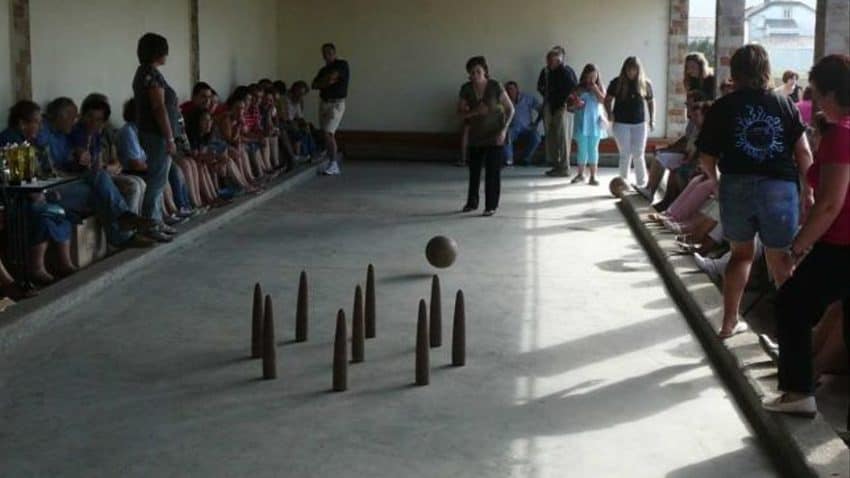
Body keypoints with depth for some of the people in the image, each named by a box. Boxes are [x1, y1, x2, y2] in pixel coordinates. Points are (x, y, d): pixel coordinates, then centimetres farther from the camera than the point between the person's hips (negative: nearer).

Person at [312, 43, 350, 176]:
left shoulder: (342, 64, -3)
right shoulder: (324, 70, 17)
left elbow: (332, 76, -17)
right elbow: (314, 85, 6)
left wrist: (323, 81, 2)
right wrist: (328, 82, -9)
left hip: (336, 104, -7)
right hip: (324, 103, 7)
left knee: (328, 133, -17)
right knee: (330, 135, 6)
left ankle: (333, 163, -12)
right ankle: (335, 166, 10)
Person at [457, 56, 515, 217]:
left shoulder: (495, 86, -15)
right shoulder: (466, 89, -7)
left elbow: (510, 109, -10)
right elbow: (460, 112, -2)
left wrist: (504, 129, -19)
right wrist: (475, 112, -21)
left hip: (495, 135, -4)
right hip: (476, 135, 4)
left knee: (493, 171, -4)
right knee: (474, 169, 13)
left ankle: (491, 206, 5)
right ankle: (472, 202, 30)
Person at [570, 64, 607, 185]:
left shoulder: (600, 87, 3)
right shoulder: (579, 89, 3)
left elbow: (603, 100, -11)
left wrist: (595, 89, -14)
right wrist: (577, 105, -15)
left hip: (595, 122, 0)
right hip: (582, 122, 0)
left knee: (593, 149, 2)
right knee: (582, 149, 5)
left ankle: (593, 176, 4)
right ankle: (580, 174, 16)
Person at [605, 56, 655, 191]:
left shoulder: (645, 84, 0)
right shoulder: (617, 83, -3)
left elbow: (651, 102, 12)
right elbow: (607, 100, 6)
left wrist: (652, 119, 4)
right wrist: (610, 114, -10)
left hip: (640, 124, 1)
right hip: (621, 124, -1)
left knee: (638, 155, 2)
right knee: (625, 155, 1)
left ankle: (641, 185, 12)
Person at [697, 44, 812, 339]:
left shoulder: (723, 107, 1)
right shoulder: (784, 105, 3)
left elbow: (706, 156, 0)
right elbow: (803, 152, -2)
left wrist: (715, 180, 19)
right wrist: (808, 188, 9)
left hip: (736, 186, 1)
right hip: (779, 187, -1)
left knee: (741, 254, 19)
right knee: (781, 261, 10)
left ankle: (730, 322, 22)